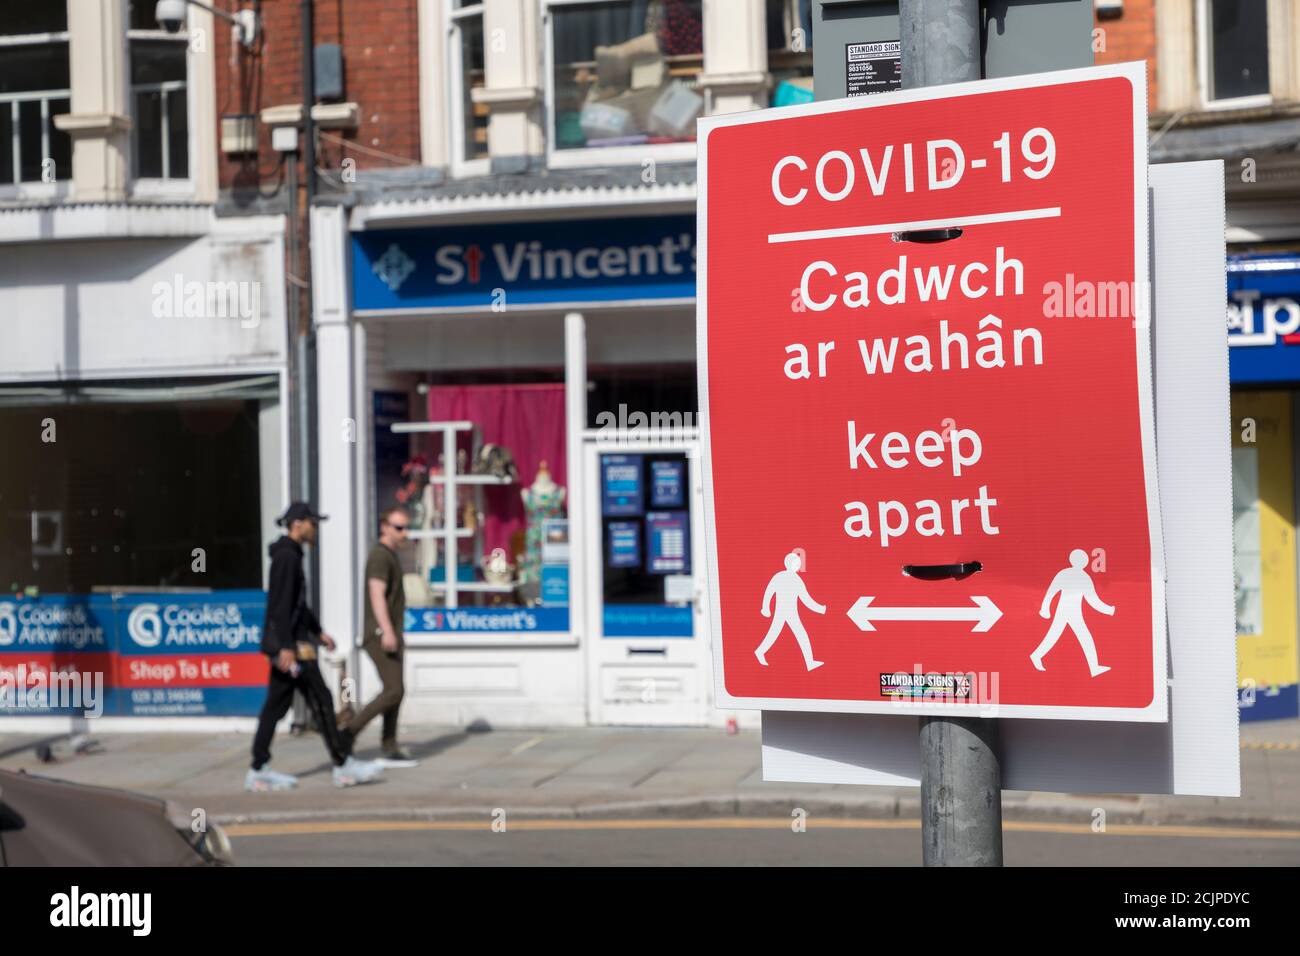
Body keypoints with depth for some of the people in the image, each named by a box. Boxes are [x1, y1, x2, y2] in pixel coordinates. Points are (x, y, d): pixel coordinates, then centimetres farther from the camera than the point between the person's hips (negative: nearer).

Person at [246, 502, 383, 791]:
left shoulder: (289, 555, 17)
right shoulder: (287, 556, -14)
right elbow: (281, 605, -21)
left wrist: (318, 631, 27)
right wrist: (286, 647, -24)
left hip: (285, 644, 10)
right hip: (290, 643, -10)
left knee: (276, 704, 8)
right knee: (321, 702, -5)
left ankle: (259, 770, 9)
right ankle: (344, 766, 0)